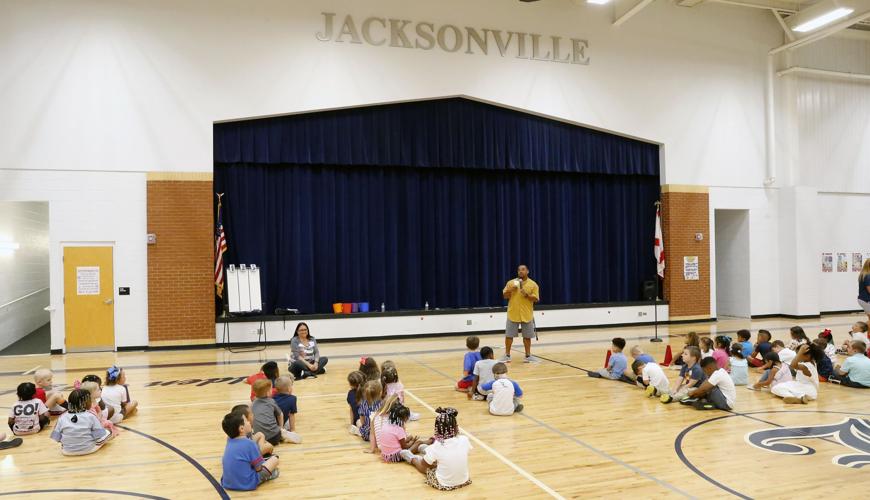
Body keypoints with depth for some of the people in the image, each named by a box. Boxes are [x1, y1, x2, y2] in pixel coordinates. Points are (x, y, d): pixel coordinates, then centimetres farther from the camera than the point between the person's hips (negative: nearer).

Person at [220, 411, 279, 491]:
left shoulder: (229, 441, 2)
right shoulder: (250, 444, -16)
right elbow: (258, 468, -8)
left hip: (227, 484, 7)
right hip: (247, 484, -7)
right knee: (274, 459, 6)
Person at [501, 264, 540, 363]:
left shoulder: (533, 284, 0)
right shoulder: (511, 282, 3)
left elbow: (536, 299, -2)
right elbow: (504, 296, 5)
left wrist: (527, 295, -18)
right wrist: (510, 290, -13)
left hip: (527, 315, 0)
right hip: (513, 314, 1)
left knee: (527, 336, 5)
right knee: (509, 335, 2)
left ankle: (528, 356, 16)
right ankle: (507, 355, 12)